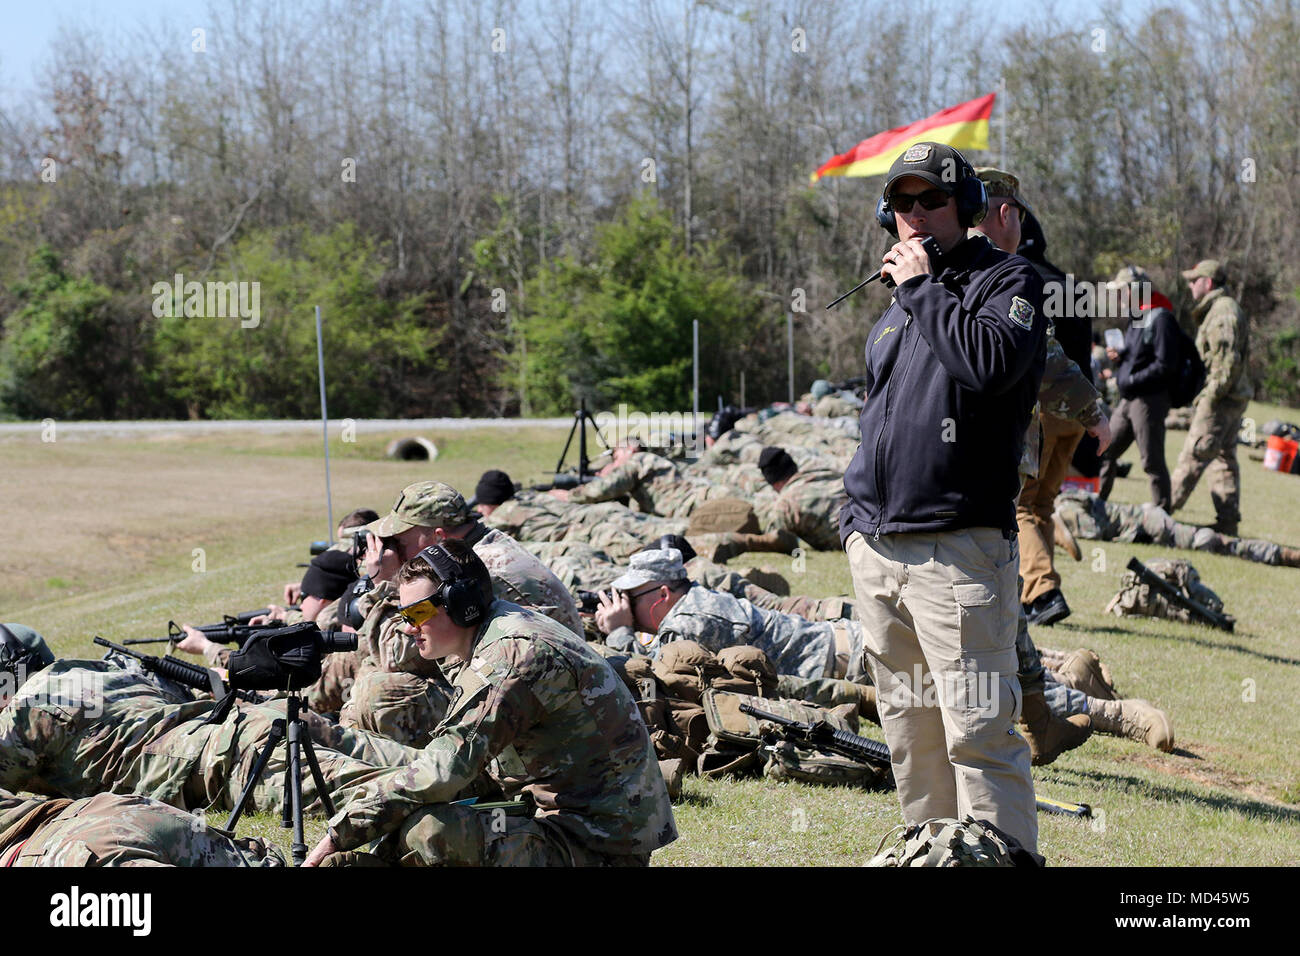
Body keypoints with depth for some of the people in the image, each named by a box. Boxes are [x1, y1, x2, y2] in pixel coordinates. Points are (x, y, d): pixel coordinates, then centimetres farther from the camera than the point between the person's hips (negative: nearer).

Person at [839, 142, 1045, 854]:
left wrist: (923, 287, -13)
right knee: (909, 735, 12)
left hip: (959, 550, -8)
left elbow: (991, 364, -23)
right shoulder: (898, 300, 21)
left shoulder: (1008, 281, -2)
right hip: (875, 548, 8)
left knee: (978, 736, -12)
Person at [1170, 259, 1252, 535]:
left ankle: (1168, 507, -6)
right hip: (1234, 398, 11)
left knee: (1194, 455, -8)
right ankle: (1228, 522, 11)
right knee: (1225, 460, 10)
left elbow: (1228, 360, -22)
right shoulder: (1220, 309, 20)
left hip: (1220, 398, -11)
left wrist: (1211, 395, -21)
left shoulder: (1223, 311, -14)